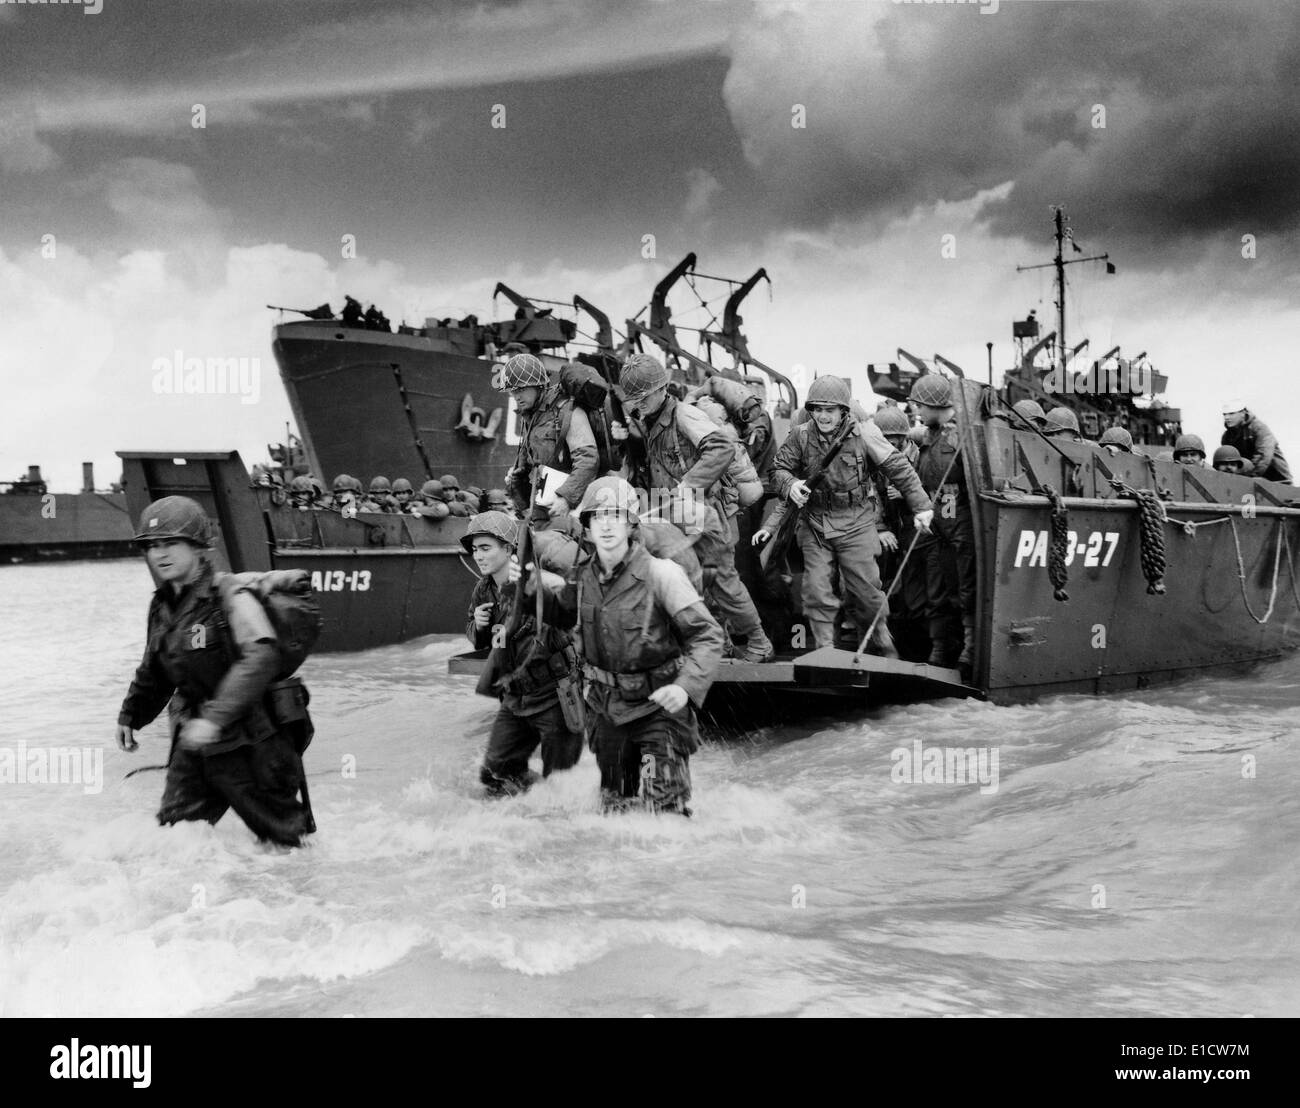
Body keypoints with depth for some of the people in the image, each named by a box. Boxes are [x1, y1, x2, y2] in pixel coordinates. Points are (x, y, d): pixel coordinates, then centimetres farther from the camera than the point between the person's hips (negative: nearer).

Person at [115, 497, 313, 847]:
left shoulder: (229, 598, -18)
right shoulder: (161, 607, 7)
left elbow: (261, 657, -33)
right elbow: (154, 671, 25)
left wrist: (215, 717, -39)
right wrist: (131, 715, 32)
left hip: (248, 745, -6)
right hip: (194, 741, 7)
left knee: (281, 836, 6)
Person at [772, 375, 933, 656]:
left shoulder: (863, 435, -11)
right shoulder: (801, 437, -5)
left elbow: (899, 469, -5)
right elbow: (780, 469, 5)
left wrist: (921, 506, -6)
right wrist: (791, 485, -19)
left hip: (855, 524, -2)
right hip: (815, 525, 2)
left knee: (864, 589, 2)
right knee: (817, 590, -3)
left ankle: (883, 645, 23)